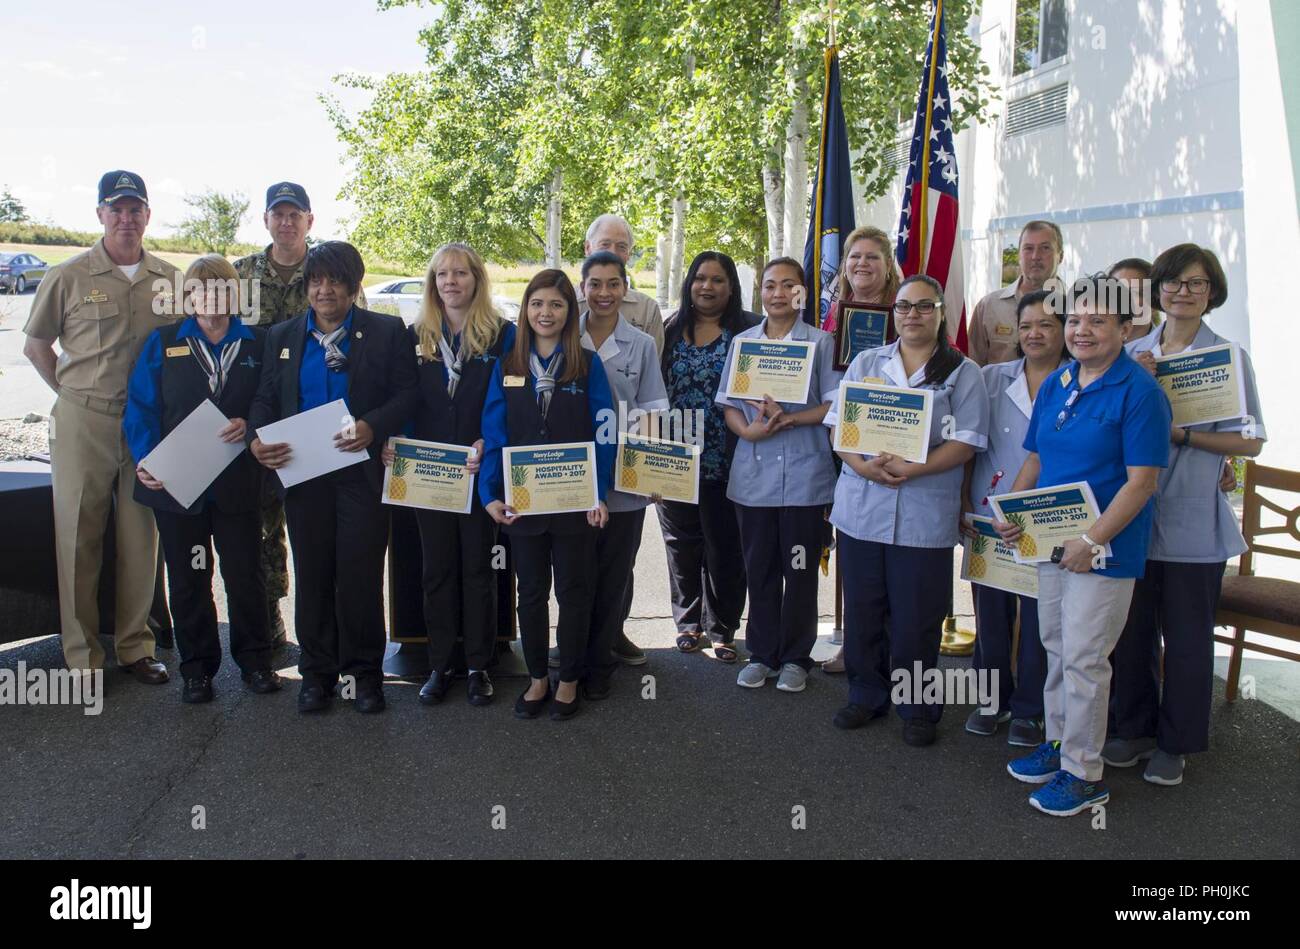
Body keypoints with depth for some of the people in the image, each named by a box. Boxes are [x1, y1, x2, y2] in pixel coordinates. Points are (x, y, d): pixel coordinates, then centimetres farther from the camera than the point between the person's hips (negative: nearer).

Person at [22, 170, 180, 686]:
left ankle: (136, 646, 21)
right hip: (83, 424, -2)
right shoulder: (68, 277, -3)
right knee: (79, 538, 3)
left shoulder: (170, 279, 5)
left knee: (142, 537, 9)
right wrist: (75, 393, 2)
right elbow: (36, 347, 7)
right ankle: (82, 656, 13)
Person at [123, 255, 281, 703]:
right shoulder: (163, 343, 7)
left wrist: (250, 425, -17)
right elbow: (140, 408, 2)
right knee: (188, 579, 9)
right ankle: (197, 666, 22)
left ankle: (254, 659, 21)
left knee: (244, 574, 5)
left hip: (238, 482, -1)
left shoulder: (258, 344, 6)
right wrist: (146, 461, -12)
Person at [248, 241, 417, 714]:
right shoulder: (282, 337, 12)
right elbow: (265, 399, 11)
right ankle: (316, 671, 20)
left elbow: (406, 393, -3)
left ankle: (363, 671, 14)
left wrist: (372, 427, -20)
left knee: (361, 574, 0)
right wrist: (257, 438, -9)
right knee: (312, 574, 9)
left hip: (363, 471, -3)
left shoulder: (387, 332, 2)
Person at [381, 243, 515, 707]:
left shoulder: (502, 334, -2)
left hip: (479, 471, -3)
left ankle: (479, 665, 16)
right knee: (437, 570, 9)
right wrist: (393, 442, -7)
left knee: (478, 568, 6)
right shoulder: (418, 336, 8)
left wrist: (488, 444, -19)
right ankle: (439, 665, 19)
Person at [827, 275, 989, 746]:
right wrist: (864, 465, -14)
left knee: (917, 616, 3)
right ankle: (866, 695, 27)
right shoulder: (865, 363, 11)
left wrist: (914, 469, -19)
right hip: (861, 507, 3)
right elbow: (839, 424, 5)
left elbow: (966, 442, -5)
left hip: (924, 515, -3)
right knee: (863, 610, 11)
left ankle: (918, 708, 20)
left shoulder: (962, 373, 2)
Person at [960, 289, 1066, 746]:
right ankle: (992, 698, 27)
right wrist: (965, 502, -1)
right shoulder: (991, 379, 6)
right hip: (989, 516, 2)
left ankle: (1028, 709, 21)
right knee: (990, 609, 10)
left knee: (1038, 615, 4)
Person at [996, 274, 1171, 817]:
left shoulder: (1138, 392, -14)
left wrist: (1092, 541, -22)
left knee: (1083, 658, -1)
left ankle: (1084, 774, 13)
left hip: (1104, 547, -7)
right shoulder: (1055, 384, 8)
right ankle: (1058, 742, 34)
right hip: (1052, 539, 7)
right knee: (1056, 646, 17)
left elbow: (1141, 481, -18)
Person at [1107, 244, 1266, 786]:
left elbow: (1251, 441, -5)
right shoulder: (1133, 354, 8)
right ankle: (1134, 728, 28)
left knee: (1187, 635, 6)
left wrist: (1182, 434, -17)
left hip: (1194, 522, -3)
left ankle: (1176, 743, 22)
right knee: (1133, 629, 11)